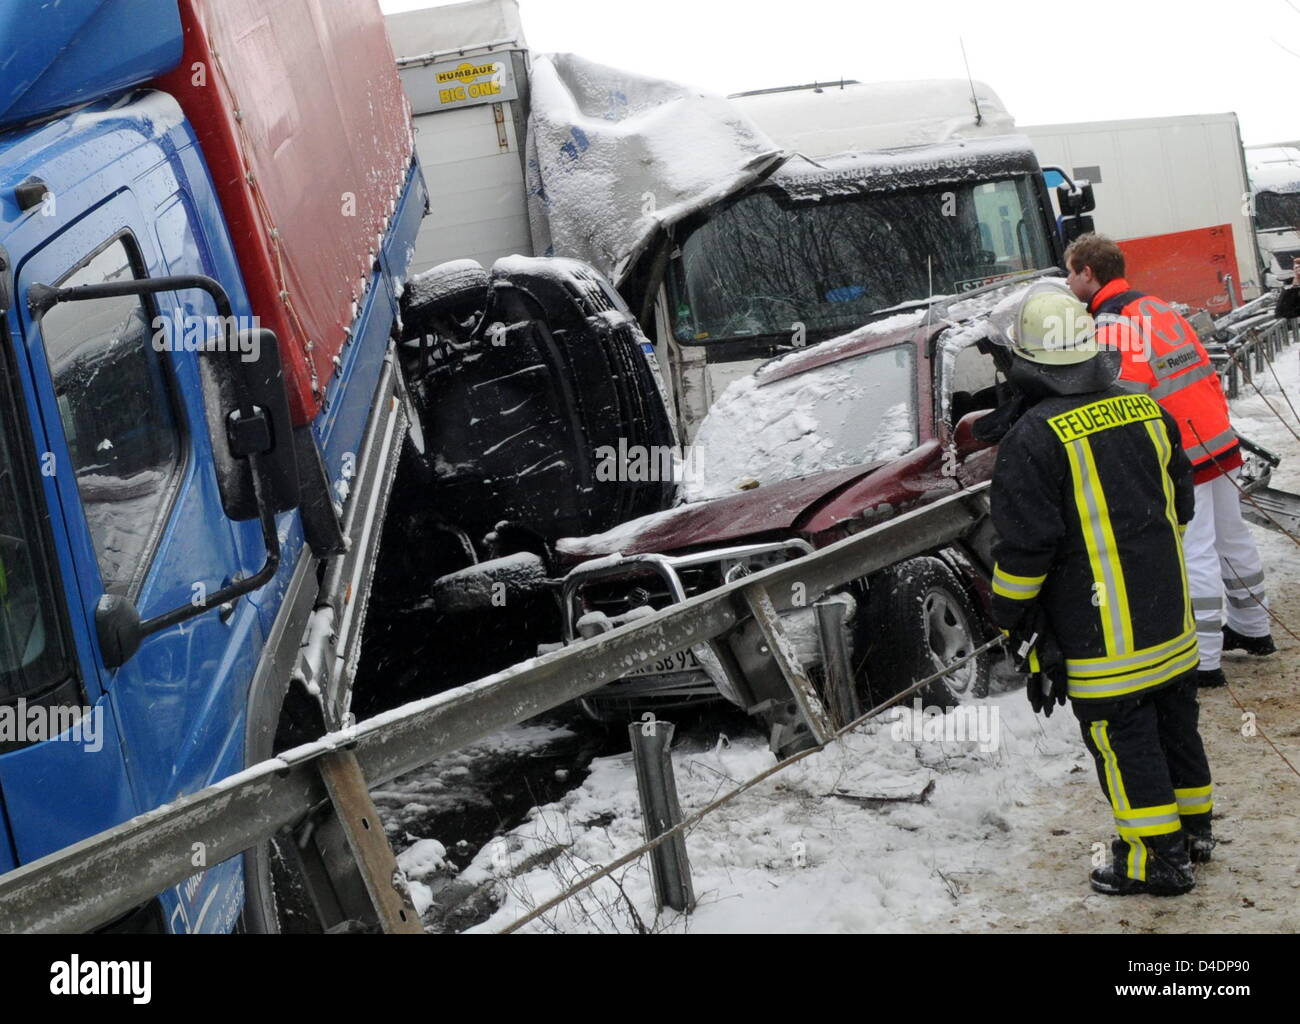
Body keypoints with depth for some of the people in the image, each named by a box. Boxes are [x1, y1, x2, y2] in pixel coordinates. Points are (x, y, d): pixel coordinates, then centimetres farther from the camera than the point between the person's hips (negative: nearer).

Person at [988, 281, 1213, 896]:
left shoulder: (1034, 439, -19)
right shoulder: (1146, 411, 3)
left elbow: (1024, 546, -17)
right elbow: (1181, 503, 15)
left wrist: (1011, 617, -3)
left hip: (1101, 632, -7)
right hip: (1169, 616, 7)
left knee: (1123, 737, 4)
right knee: (1174, 719, 20)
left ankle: (1157, 857, 10)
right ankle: (1194, 828, 34)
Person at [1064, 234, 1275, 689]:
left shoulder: (1111, 325, -14)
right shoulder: (1155, 305, 13)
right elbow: (1205, 370, 17)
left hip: (1182, 456, -9)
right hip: (1221, 441, 9)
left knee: (1194, 553, -6)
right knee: (1232, 537, 20)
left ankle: (1204, 659, -3)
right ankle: (1252, 629, 35)